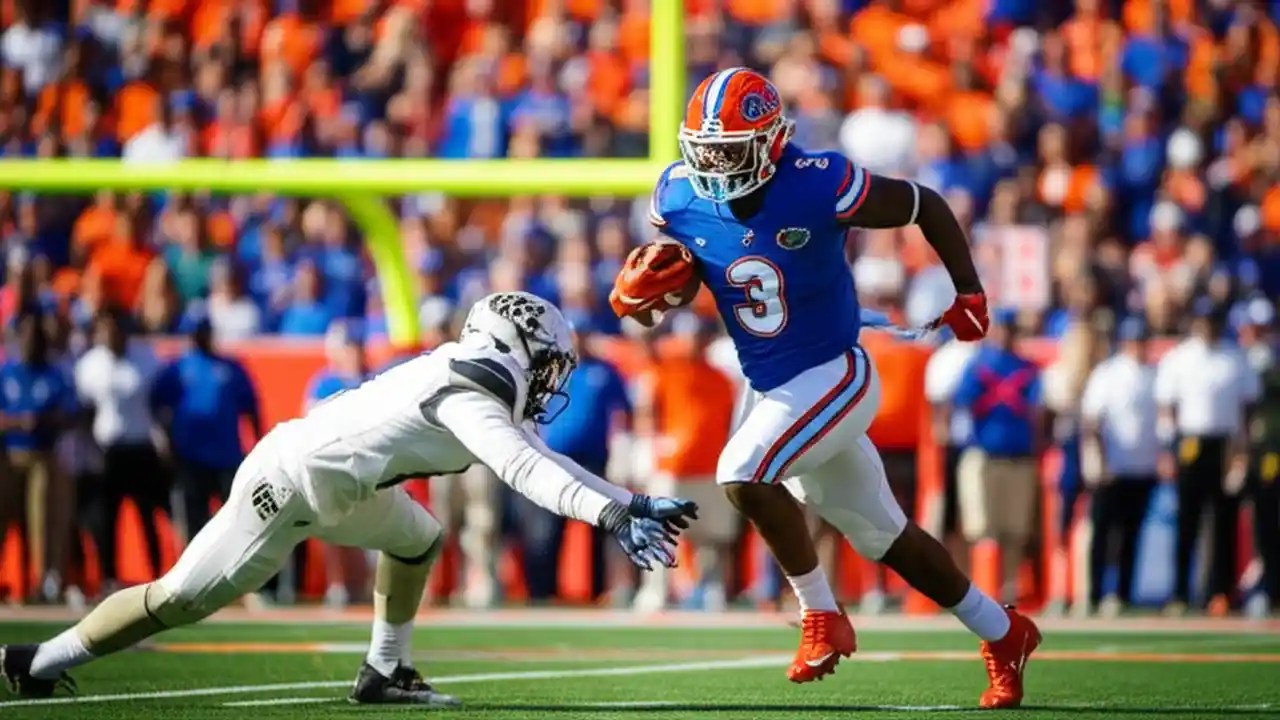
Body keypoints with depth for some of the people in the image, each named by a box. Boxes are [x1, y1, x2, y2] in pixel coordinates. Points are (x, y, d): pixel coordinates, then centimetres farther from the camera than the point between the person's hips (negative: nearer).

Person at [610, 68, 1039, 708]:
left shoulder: (818, 186, -23)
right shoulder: (680, 198, -8)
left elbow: (926, 206, -9)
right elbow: (680, 280, 9)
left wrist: (970, 292, -7)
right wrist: (642, 287, -14)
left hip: (834, 377, -6)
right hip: (768, 388, 7)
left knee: (743, 473, -28)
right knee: (885, 538, 17)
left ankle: (820, 616, -9)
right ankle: (1003, 634, 34)